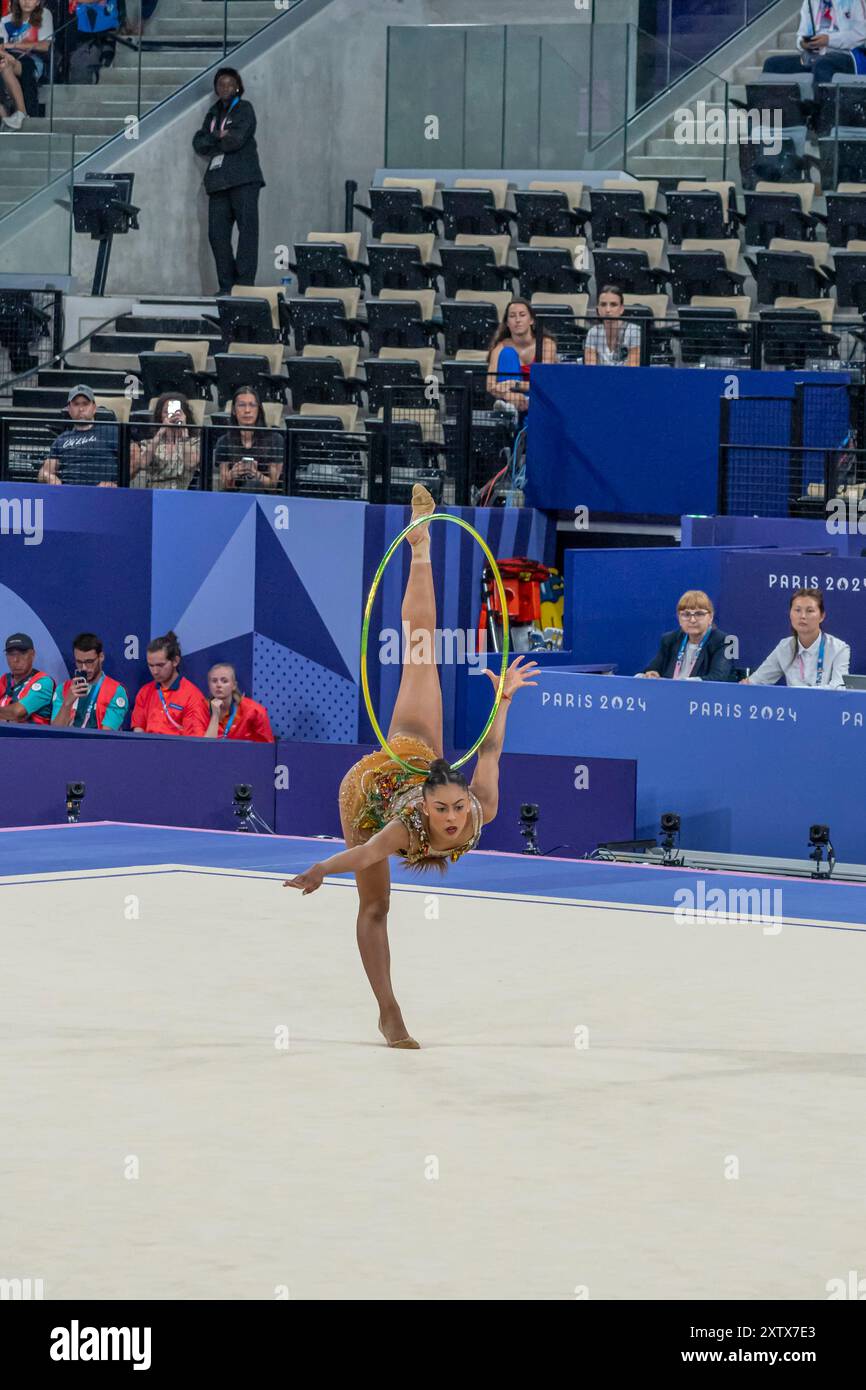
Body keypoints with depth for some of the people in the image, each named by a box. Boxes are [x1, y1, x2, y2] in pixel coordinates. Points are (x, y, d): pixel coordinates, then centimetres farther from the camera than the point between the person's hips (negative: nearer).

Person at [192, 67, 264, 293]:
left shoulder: (244, 109, 4)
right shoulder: (214, 113, 20)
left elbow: (236, 139, -11)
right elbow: (199, 143, 10)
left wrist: (211, 144, 1)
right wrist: (217, 137, -6)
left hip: (243, 180, -6)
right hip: (218, 180, 6)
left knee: (247, 228, -9)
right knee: (217, 233, -1)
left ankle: (245, 283, -12)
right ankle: (227, 285, 4)